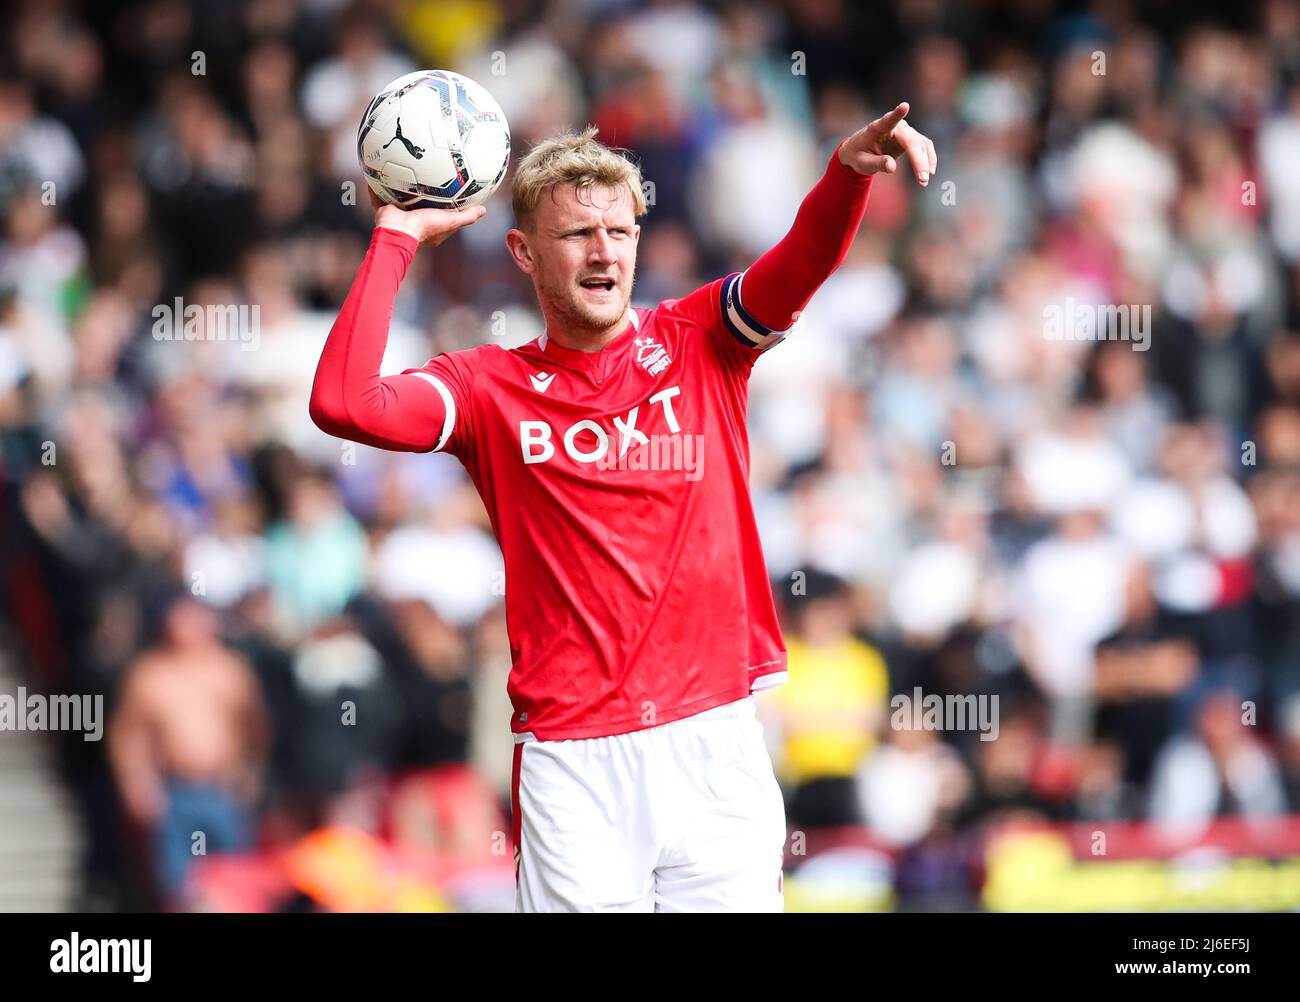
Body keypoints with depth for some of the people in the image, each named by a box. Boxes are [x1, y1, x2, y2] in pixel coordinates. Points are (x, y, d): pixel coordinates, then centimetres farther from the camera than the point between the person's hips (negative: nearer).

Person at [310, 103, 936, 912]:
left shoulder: (699, 343, 8)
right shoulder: (491, 388, 6)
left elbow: (804, 263, -9)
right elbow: (343, 404, -9)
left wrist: (850, 169, -30)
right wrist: (396, 240, -3)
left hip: (713, 744, 1)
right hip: (569, 756, -1)